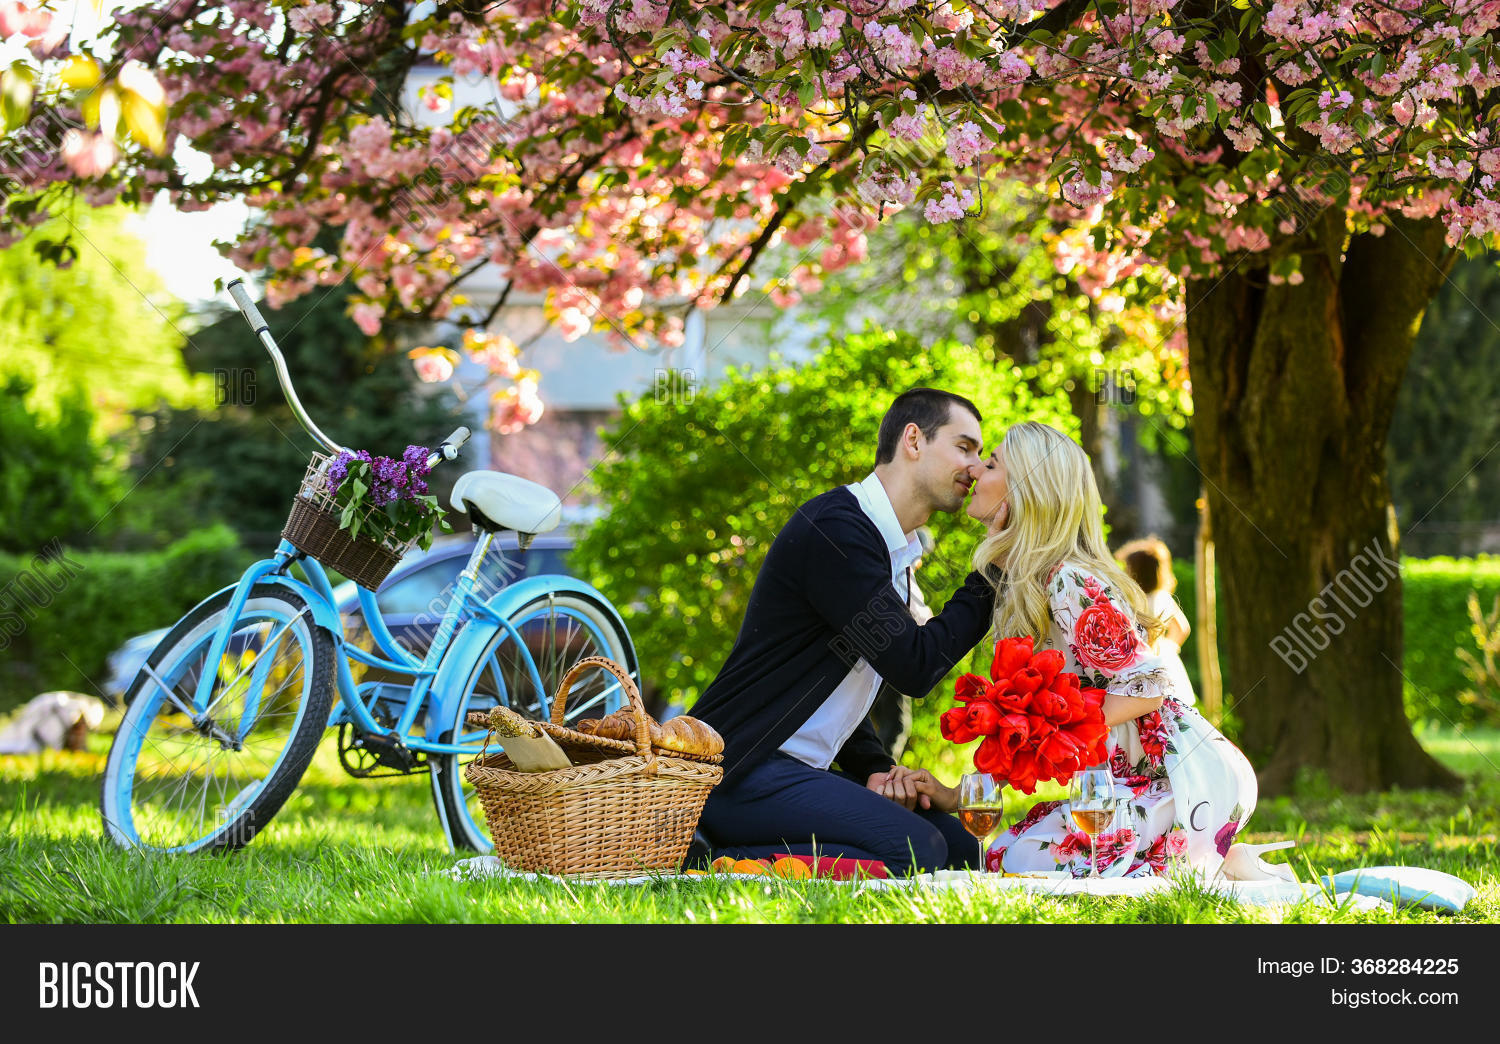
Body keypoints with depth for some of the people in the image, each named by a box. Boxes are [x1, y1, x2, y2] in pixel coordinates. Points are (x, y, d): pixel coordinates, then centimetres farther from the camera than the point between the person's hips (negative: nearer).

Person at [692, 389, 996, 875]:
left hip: (798, 771, 10)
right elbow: (914, 666, -18)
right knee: (919, 851, -25)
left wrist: (874, 768, 3)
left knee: (960, 848, -1)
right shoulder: (835, 529, -14)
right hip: (738, 772, -10)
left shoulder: (895, 551, 20)